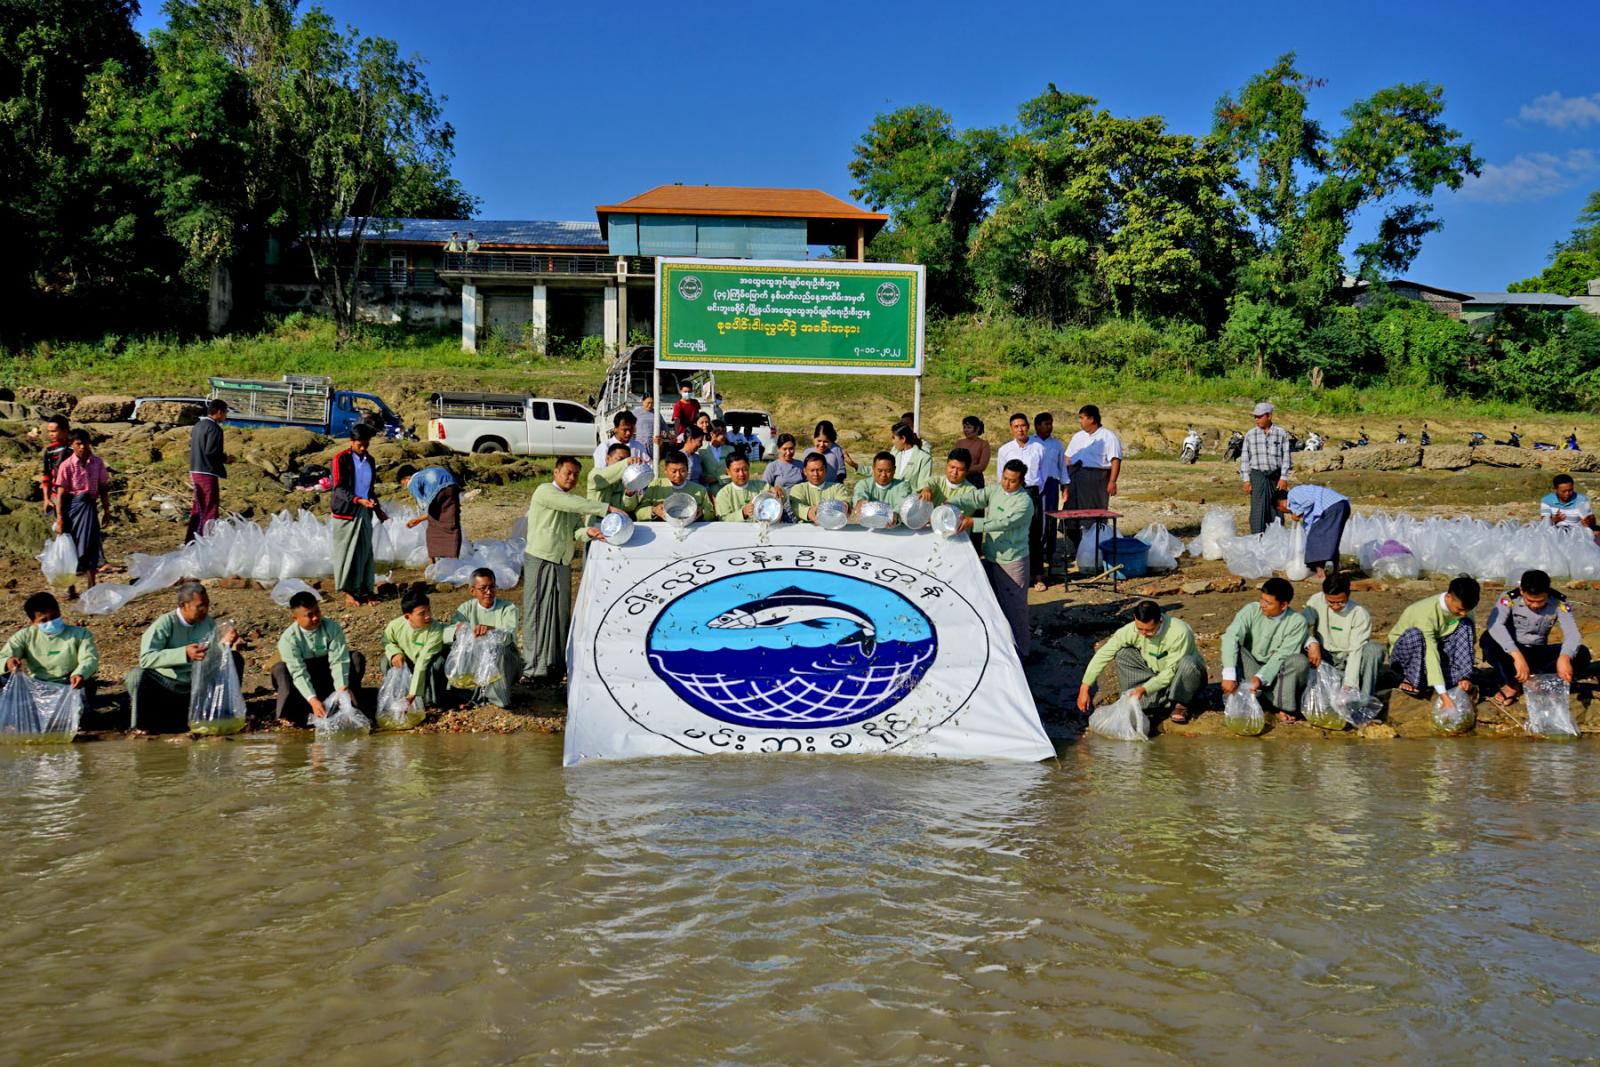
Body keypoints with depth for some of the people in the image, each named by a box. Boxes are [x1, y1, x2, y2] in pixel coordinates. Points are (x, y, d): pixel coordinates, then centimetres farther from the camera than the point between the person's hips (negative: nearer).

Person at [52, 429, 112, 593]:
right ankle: (70, 588, 16)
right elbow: (61, 493, -9)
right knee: (71, 545, 5)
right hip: (72, 506, -3)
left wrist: (106, 511, 8)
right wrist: (59, 518, -12)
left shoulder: (97, 462, 1)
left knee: (92, 546, 5)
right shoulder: (67, 465, -9)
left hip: (89, 506, 3)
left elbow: (103, 488, 8)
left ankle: (91, 586, 15)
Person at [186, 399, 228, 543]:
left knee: (198, 508, 17)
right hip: (207, 473, -9)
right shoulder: (214, 428, -14)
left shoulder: (198, 425, 14)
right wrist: (225, 459, -5)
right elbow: (211, 452, -22)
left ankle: (190, 540, 23)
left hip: (195, 471, 9)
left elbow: (192, 446, 18)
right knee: (210, 509, -5)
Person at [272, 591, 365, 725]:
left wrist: (342, 688, -39)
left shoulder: (332, 628, -17)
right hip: (306, 681, -1)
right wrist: (312, 700, -41)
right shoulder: (288, 639, -22)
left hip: (328, 675, 1)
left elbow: (338, 660, -23)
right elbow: (298, 672, -28)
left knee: (356, 658, -21)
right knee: (280, 669, -30)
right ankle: (291, 713, -26)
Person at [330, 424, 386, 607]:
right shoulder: (341, 459, -7)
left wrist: (377, 509, 18)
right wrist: (358, 500, -26)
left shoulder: (369, 460, 12)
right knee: (347, 551, 0)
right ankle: (348, 591, 7)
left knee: (365, 551, 5)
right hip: (346, 512, -5)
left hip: (364, 512, 5)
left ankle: (364, 589, 12)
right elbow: (339, 488, -14)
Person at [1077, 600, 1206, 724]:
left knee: (1187, 662, -38)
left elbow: (1172, 671, -28)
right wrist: (1085, 687, -22)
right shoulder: (1131, 630, -21)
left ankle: (1180, 704, -11)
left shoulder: (1180, 632, -32)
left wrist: (1144, 688, -35)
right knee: (1123, 654, -16)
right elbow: (1103, 655, -18)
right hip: (1158, 675, 4)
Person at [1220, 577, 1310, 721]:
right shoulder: (1251, 610, -13)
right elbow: (1231, 637, -26)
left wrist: (1260, 677, -33)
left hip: (1276, 673, -1)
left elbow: (1282, 656, -19)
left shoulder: (1297, 621, -13)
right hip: (1249, 669, 1)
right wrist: (1229, 676, -39)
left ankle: (1283, 707, -21)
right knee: (1234, 651, -27)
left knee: (1299, 661, -28)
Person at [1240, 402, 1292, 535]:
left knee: (1276, 509, 6)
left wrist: (1284, 478, -5)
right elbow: (1244, 458, 5)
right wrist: (1246, 480, -1)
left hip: (1276, 476, 1)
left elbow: (1286, 456, 2)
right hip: (1258, 475, -1)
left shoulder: (1281, 433, 3)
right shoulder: (1250, 435, 4)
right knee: (1258, 509, -8)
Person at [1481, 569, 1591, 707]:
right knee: (1488, 640, -35)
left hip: (1538, 653, 2)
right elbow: (1494, 625, -39)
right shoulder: (1510, 599, -21)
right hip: (1511, 652, -2)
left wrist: (1564, 658, -49)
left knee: (1581, 654, -23)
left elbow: (1573, 634, -26)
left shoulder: (1558, 603, -15)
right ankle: (1512, 684, -14)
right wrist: (1517, 656, -52)